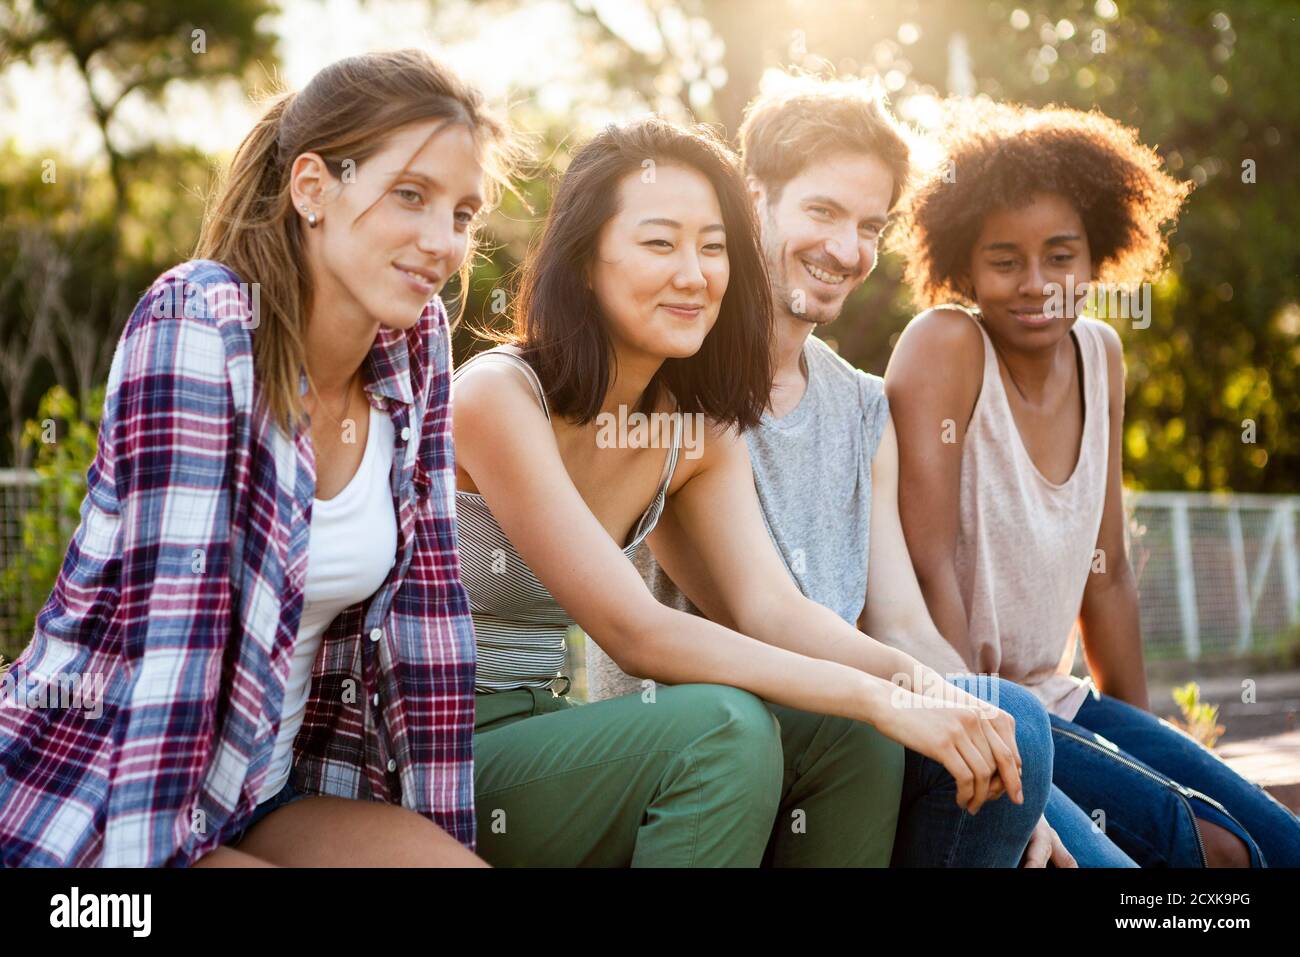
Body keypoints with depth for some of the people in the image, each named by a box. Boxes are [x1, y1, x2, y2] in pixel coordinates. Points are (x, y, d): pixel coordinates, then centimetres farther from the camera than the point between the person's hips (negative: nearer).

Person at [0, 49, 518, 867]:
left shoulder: (416, 342, -1)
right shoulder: (197, 327, -18)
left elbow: (427, 602, 0)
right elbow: (170, 627, -24)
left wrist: (446, 840, -1)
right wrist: (153, 856, -26)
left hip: (277, 794, 5)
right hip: (94, 816, -5)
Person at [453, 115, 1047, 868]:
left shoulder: (700, 429, 6)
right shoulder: (497, 397, -18)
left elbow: (772, 607, -6)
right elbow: (636, 634, -24)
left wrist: (921, 685, -26)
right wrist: (880, 700, -28)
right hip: (445, 763, -7)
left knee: (851, 735, -10)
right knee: (722, 728, -28)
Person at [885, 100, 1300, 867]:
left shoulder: (1100, 354, 6)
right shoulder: (945, 346, -14)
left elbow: (1107, 573, 12)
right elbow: (928, 565, -19)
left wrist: (1142, 729, 14)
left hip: (1055, 699, 7)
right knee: (1215, 848, -18)